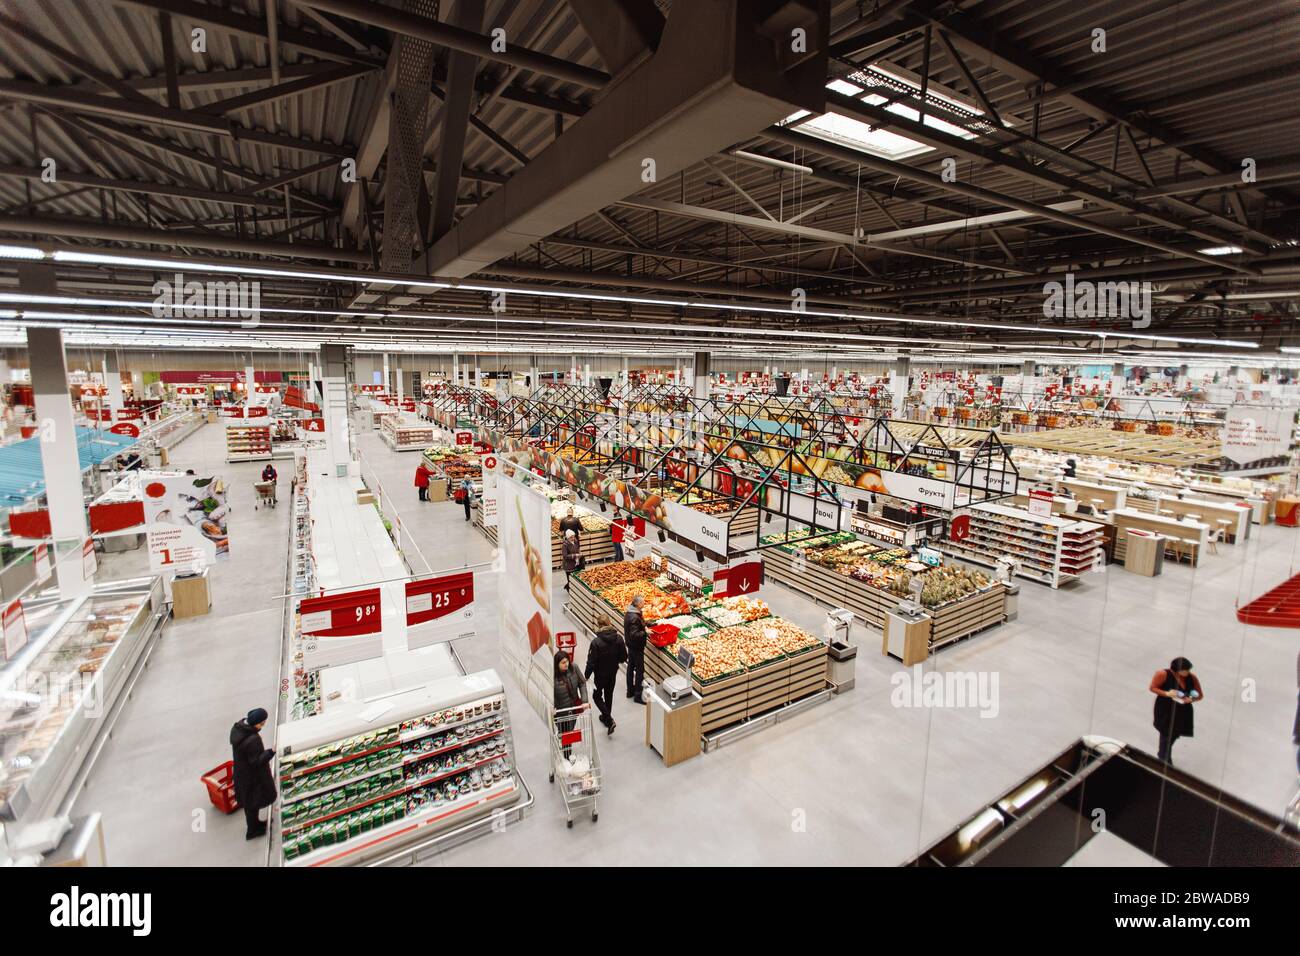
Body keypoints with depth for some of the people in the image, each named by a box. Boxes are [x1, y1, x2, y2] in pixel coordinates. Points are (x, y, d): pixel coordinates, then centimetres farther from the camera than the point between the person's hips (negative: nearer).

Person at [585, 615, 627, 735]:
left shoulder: (596, 642, -27)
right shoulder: (619, 639, -14)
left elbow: (591, 662, -21)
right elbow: (624, 657, -6)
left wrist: (586, 676, -6)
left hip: (600, 674, -4)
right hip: (613, 673, 4)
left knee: (597, 696, 15)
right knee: (609, 695, 24)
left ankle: (609, 720, 2)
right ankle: (605, 717, 41)